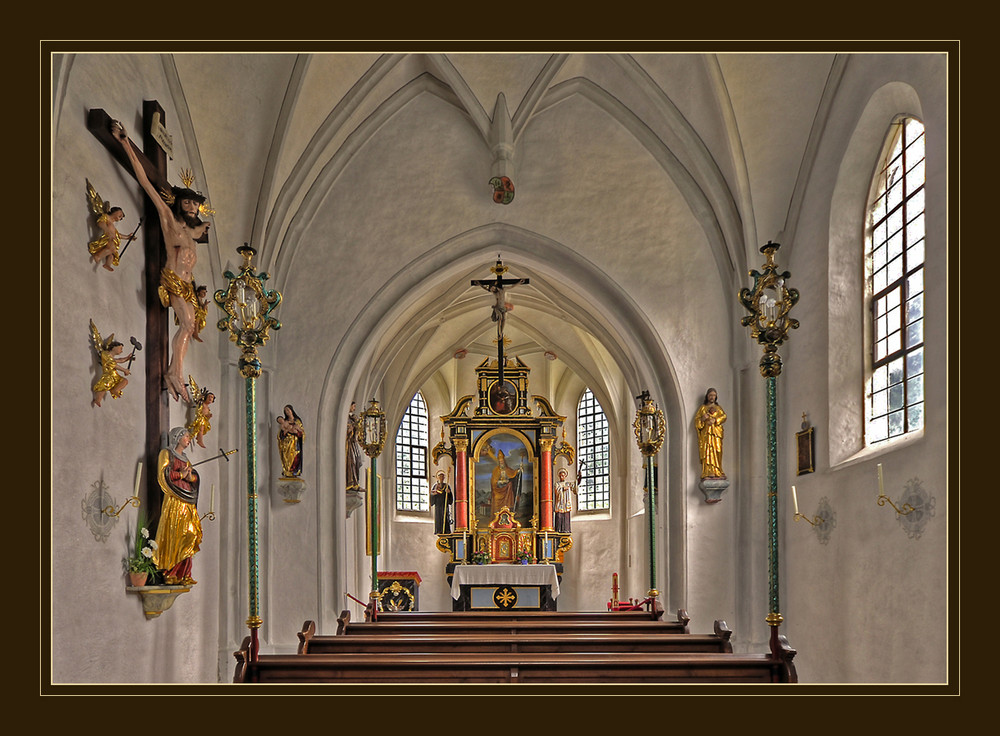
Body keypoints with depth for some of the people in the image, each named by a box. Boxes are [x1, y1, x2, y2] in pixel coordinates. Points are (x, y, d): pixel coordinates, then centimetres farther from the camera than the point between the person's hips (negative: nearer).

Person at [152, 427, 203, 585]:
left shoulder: (184, 458, 24)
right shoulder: (166, 453, 4)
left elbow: (195, 477, 17)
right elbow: (162, 474, -9)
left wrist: (190, 477, -4)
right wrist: (180, 474, -12)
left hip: (188, 501, 7)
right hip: (174, 501, -7)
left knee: (188, 537, 0)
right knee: (174, 536, -11)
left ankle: (184, 575, -1)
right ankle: (170, 574, -10)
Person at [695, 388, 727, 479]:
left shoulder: (718, 408, 19)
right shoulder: (703, 407, 15)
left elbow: (724, 417, 2)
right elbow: (696, 420, 8)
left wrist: (715, 420, -15)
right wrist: (702, 419, -13)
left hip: (716, 433, 2)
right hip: (706, 433, -2)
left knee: (717, 452, -6)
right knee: (707, 451, -11)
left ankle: (717, 472, -6)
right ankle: (708, 472, -17)